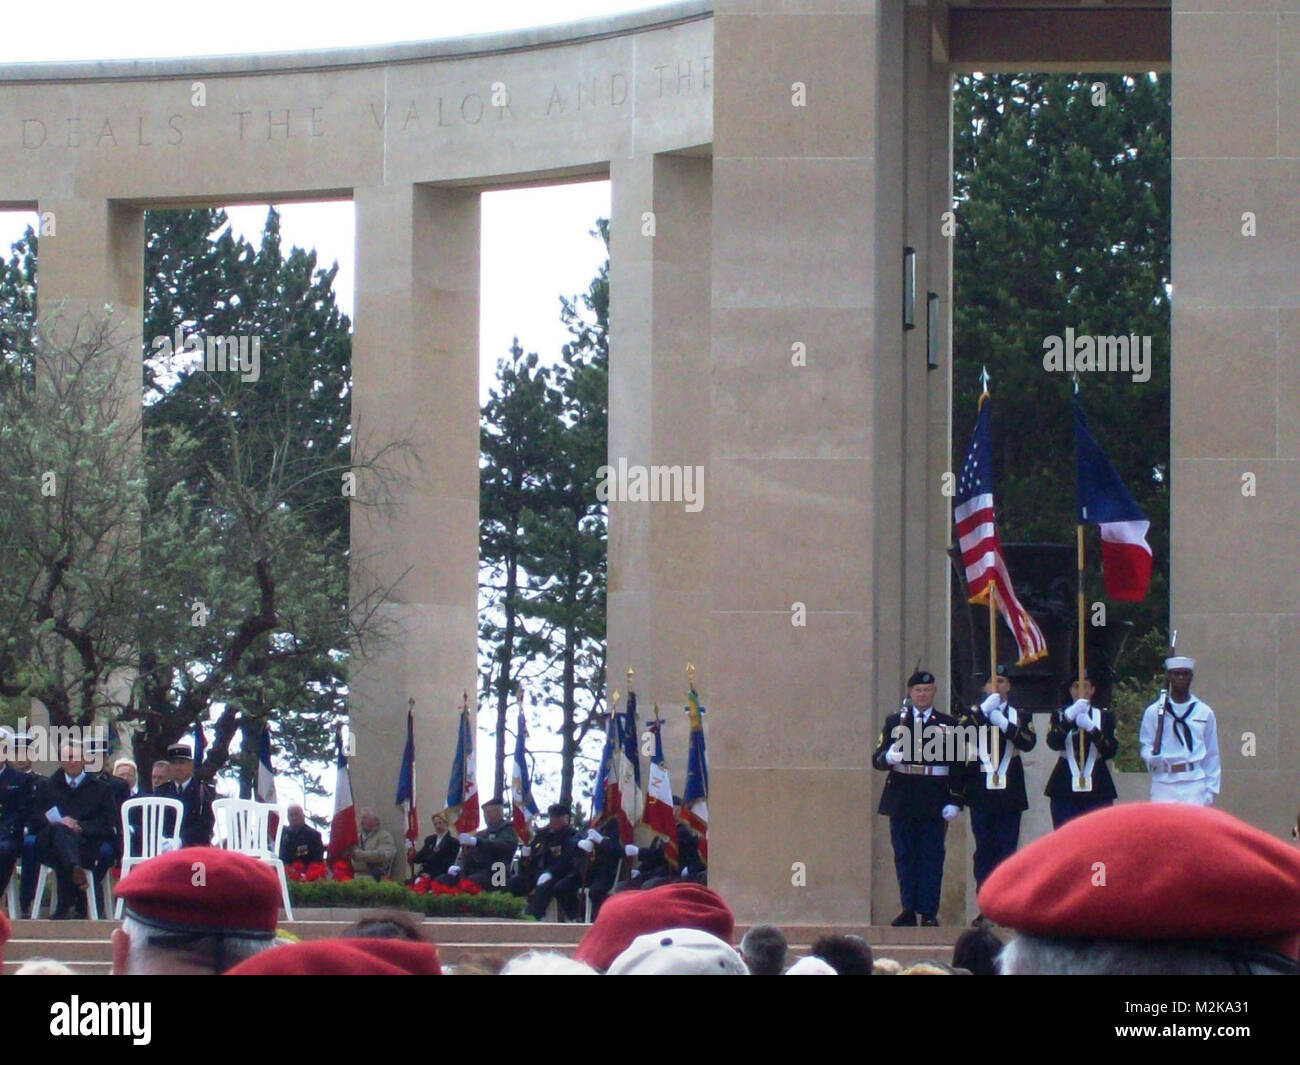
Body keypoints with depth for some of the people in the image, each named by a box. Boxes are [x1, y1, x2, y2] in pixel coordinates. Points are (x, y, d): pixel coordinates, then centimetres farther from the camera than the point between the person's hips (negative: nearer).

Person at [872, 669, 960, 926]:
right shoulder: (895, 721, 8)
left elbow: (958, 765, 3)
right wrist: (888, 758, -23)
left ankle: (929, 912, 0)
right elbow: (877, 758, 2)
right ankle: (908, 910, 9)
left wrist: (953, 801, -6)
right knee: (904, 856, 4)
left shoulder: (948, 725, 6)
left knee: (932, 856, -3)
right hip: (902, 799, 1)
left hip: (934, 802, -1)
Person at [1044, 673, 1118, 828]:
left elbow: (1111, 751, -3)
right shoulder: (1060, 715, 12)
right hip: (1065, 790, 0)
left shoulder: (1104, 716, 12)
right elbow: (1053, 743, -8)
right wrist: (1069, 718, -21)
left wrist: (1092, 729, -18)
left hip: (1097, 790, 0)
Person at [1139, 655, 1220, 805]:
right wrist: (1153, 758, -14)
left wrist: (1211, 789, 7)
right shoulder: (1153, 712, 5)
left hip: (1194, 783, 1)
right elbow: (1146, 746, 9)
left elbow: (1212, 754, 11)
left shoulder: (1204, 712, 8)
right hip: (1164, 783, -1)